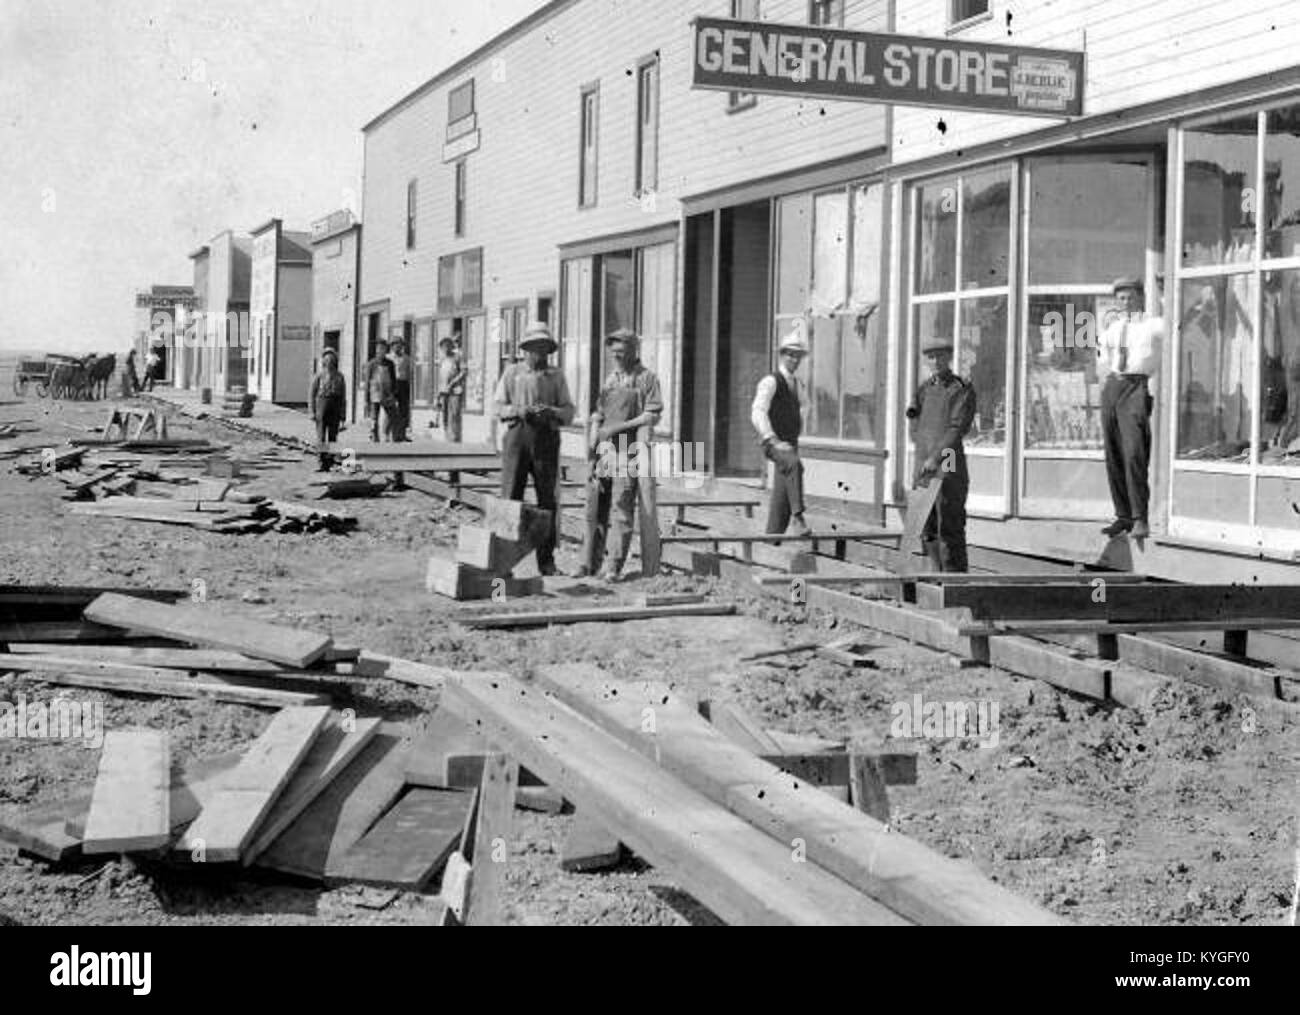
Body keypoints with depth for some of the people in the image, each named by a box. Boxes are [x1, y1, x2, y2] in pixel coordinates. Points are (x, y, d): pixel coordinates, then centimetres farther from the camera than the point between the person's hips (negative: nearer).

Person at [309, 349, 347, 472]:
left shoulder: (340, 377, 7)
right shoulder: (318, 377, 2)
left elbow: (343, 397, 8)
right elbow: (312, 395, 3)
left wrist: (343, 415, 3)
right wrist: (312, 412, -5)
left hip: (335, 411, 2)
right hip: (321, 408, -2)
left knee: (333, 437, 2)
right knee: (321, 437, -5)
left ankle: (330, 461, 10)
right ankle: (323, 463, -4)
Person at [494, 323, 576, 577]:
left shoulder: (556, 377, 14)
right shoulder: (512, 373, 12)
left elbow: (569, 412, 9)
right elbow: (499, 407, 7)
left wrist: (551, 411, -12)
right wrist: (519, 411, -12)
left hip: (546, 439, 1)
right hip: (517, 435, -1)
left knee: (548, 500, 1)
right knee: (511, 496, -6)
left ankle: (546, 560, 7)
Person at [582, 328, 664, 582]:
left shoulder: (647, 378, 0)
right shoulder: (610, 380, 17)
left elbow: (654, 416, -9)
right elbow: (598, 418, 18)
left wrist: (618, 427, -14)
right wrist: (592, 451, 7)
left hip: (631, 450, -6)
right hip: (606, 448, 6)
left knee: (621, 507, -11)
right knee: (596, 506, 3)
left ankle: (614, 567, -11)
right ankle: (590, 563, 9)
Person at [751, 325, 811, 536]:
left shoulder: (798, 386, 15)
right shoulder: (770, 382, -10)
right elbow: (758, 413, -22)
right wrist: (774, 440, -31)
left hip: (791, 446, 8)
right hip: (774, 445, -8)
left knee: (782, 501, 5)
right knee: (794, 465, -37)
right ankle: (798, 515, -42)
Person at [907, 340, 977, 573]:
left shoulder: (962, 390, -3)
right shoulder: (924, 390, 17)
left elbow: (958, 428, -14)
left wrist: (936, 458, -21)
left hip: (949, 469, -7)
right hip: (923, 470, 7)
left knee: (949, 529, -8)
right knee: (928, 531, 10)